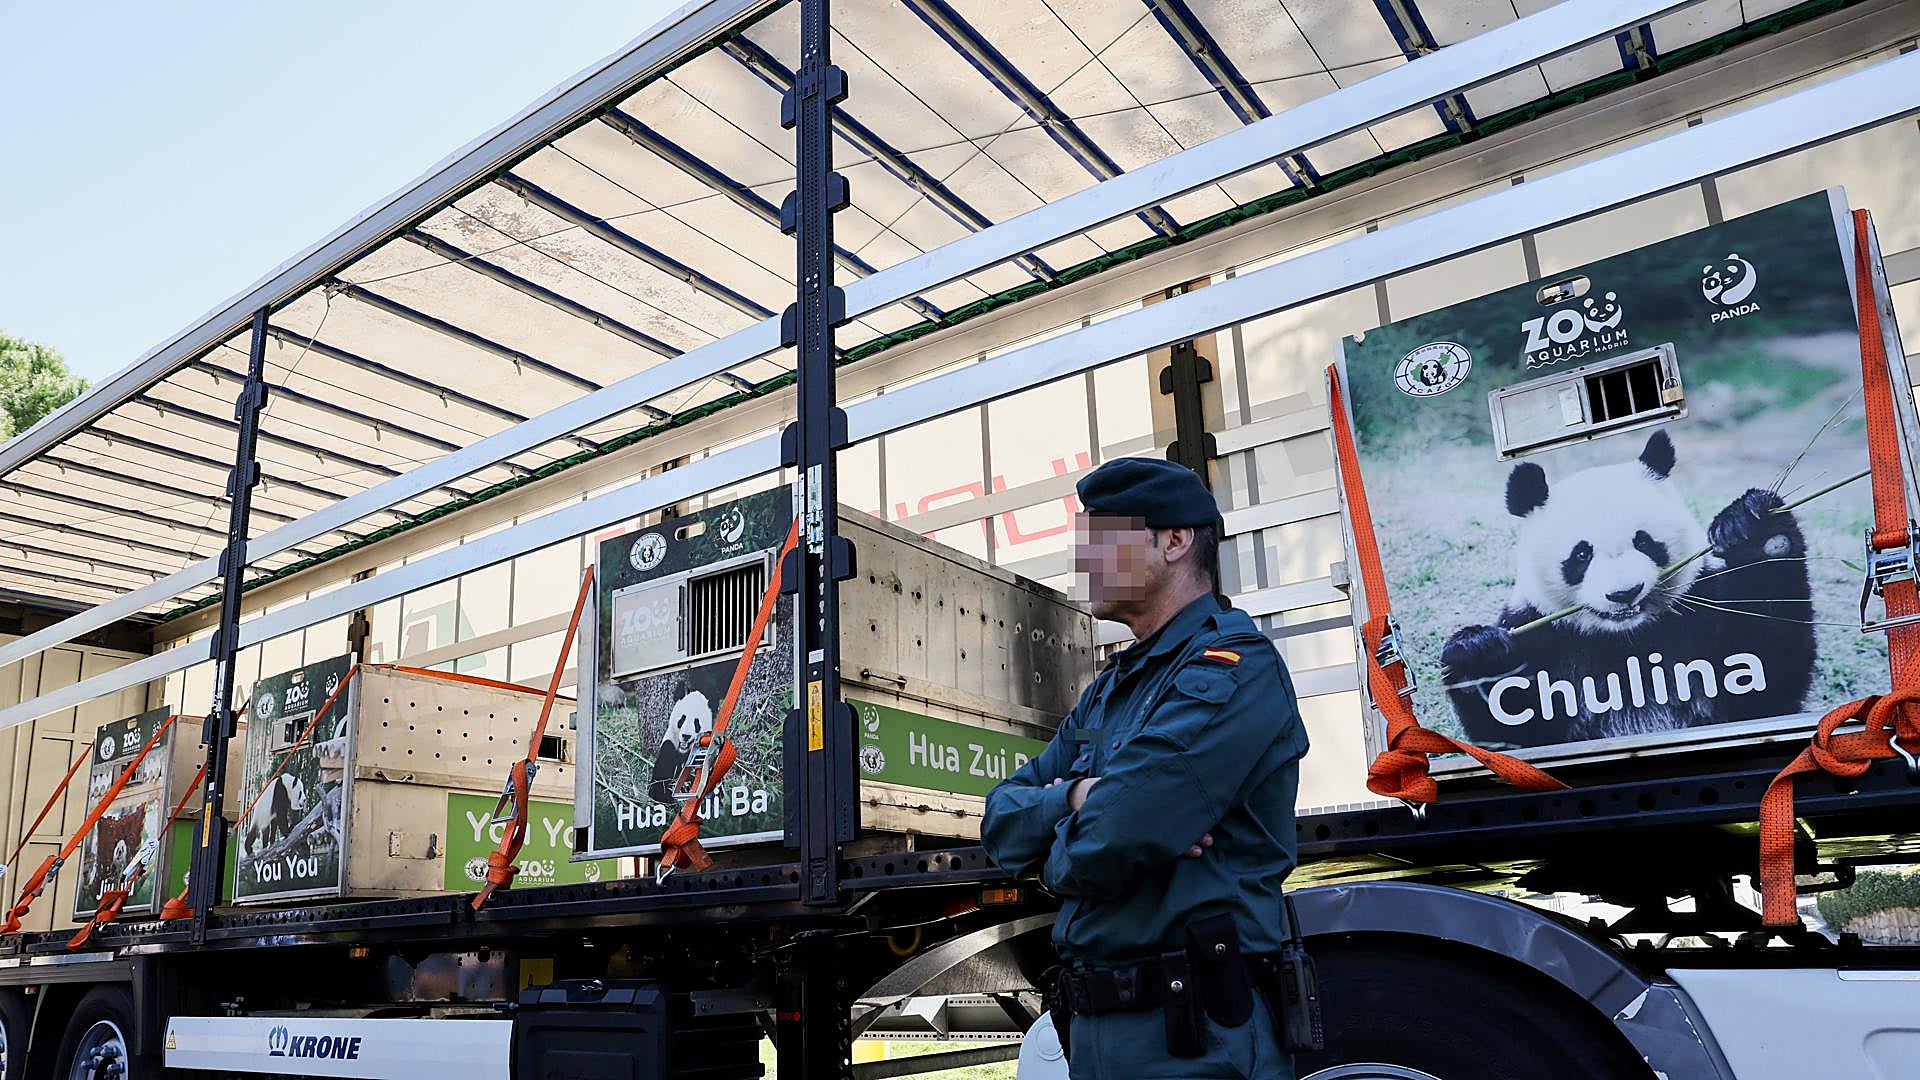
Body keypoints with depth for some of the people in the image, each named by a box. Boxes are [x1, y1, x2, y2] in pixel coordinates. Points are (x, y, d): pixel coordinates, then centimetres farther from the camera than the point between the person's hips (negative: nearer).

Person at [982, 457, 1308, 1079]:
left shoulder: (1229, 670, -16)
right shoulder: (1113, 689, 14)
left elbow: (1102, 853, -24)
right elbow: (1002, 819, 8)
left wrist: (1058, 853, -2)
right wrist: (1077, 798, -13)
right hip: (1097, 1027, 8)